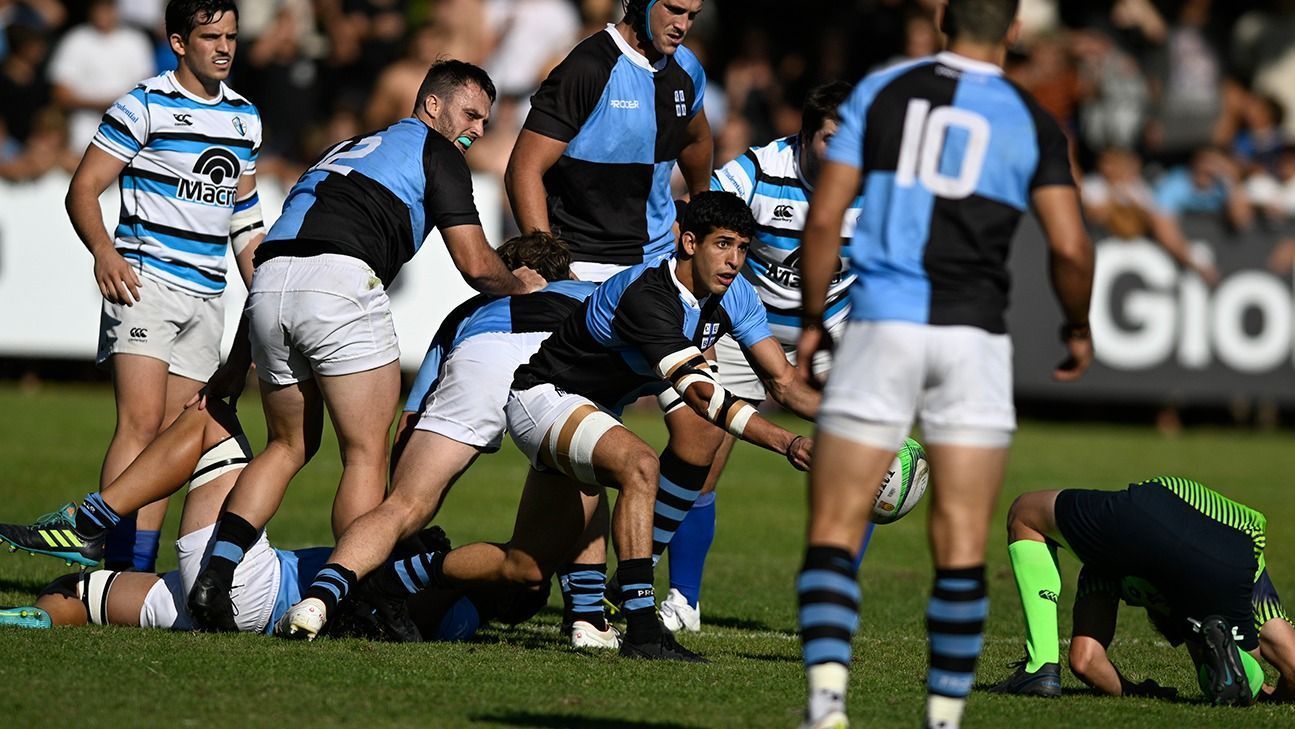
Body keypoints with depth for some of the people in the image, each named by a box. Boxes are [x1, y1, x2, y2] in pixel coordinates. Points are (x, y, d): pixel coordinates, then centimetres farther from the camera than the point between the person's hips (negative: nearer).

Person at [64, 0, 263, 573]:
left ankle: (141, 572, 4)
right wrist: (105, 251, -25)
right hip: (143, 283, -6)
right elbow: (83, 189, -7)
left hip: (206, 295, 6)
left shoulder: (245, 117, 15)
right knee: (141, 422, -18)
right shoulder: (144, 107, -6)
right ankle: (119, 567, -22)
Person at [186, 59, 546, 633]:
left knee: (289, 446, 19)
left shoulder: (350, 149, 35)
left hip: (267, 284, 7)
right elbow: (475, 263, 5)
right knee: (367, 455, 2)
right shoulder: (434, 151, 14)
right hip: (339, 283, -7)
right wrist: (520, 285, 28)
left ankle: (215, 574, 4)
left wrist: (244, 354, 35)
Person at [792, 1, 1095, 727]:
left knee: (834, 535, 1)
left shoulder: (880, 92, 5)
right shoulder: (1033, 122, 4)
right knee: (962, 550, 7)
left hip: (881, 327, 0)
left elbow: (824, 218, 0)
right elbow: (1071, 249, -4)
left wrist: (813, 320, 12)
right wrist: (1080, 329, 14)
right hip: (974, 337, 0)